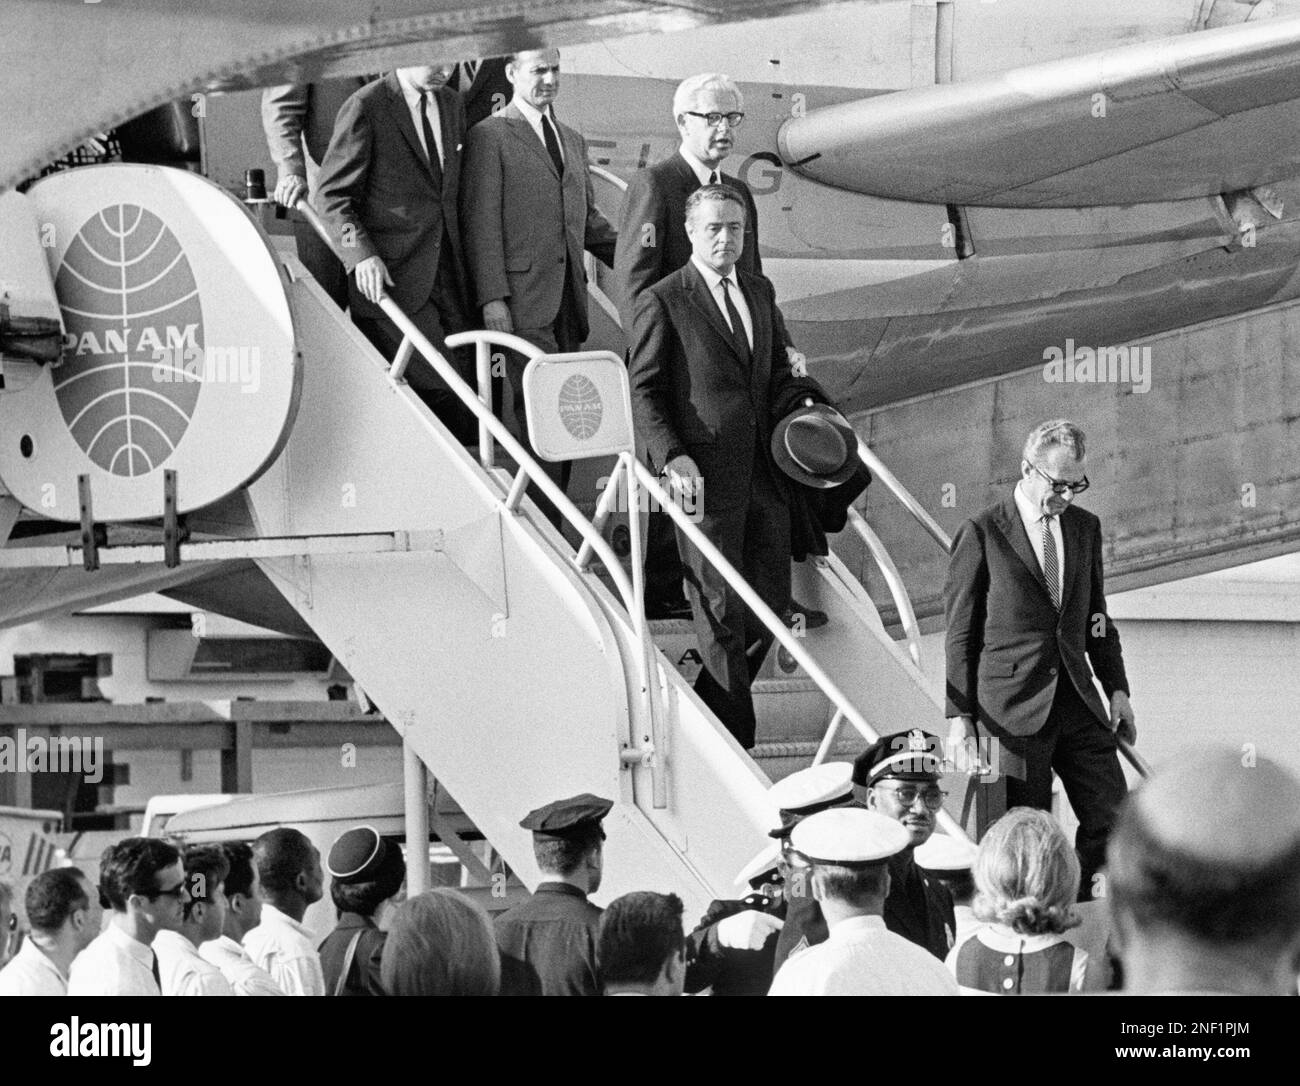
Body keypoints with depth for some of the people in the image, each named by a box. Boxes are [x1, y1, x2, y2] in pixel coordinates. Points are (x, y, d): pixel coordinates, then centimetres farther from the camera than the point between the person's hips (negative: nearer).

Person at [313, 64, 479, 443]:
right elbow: (331, 194, -7)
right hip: (391, 277, -6)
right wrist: (360, 254, -22)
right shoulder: (366, 107, -7)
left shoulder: (453, 105, 14)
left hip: (446, 278, 6)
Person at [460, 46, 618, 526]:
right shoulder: (489, 137, -1)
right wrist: (492, 297, -14)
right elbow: (480, 221, -6)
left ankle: (552, 523, 6)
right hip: (522, 302, -7)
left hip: (567, 301, 7)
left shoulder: (573, 141, 21)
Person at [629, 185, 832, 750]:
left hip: (764, 469, 6)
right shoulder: (662, 302, -4)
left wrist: (802, 404, 5)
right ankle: (732, 743, 4)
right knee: (721, 609, -2)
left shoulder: (760, 294, 16)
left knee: (771, 597, 7)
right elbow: (644, 391, -5)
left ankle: (708, 704, 24)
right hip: (704, 474, -6)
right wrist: (673, 458, -16)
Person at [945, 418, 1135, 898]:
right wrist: (959, 716, -6)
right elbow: (960, 633, -3)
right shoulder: (981, 534, -6)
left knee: (1111, 819, 0)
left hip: (1077, 701, 5)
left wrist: (1116, 688, 14)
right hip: (1013, 709, -5)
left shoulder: (1085, 527, 12)